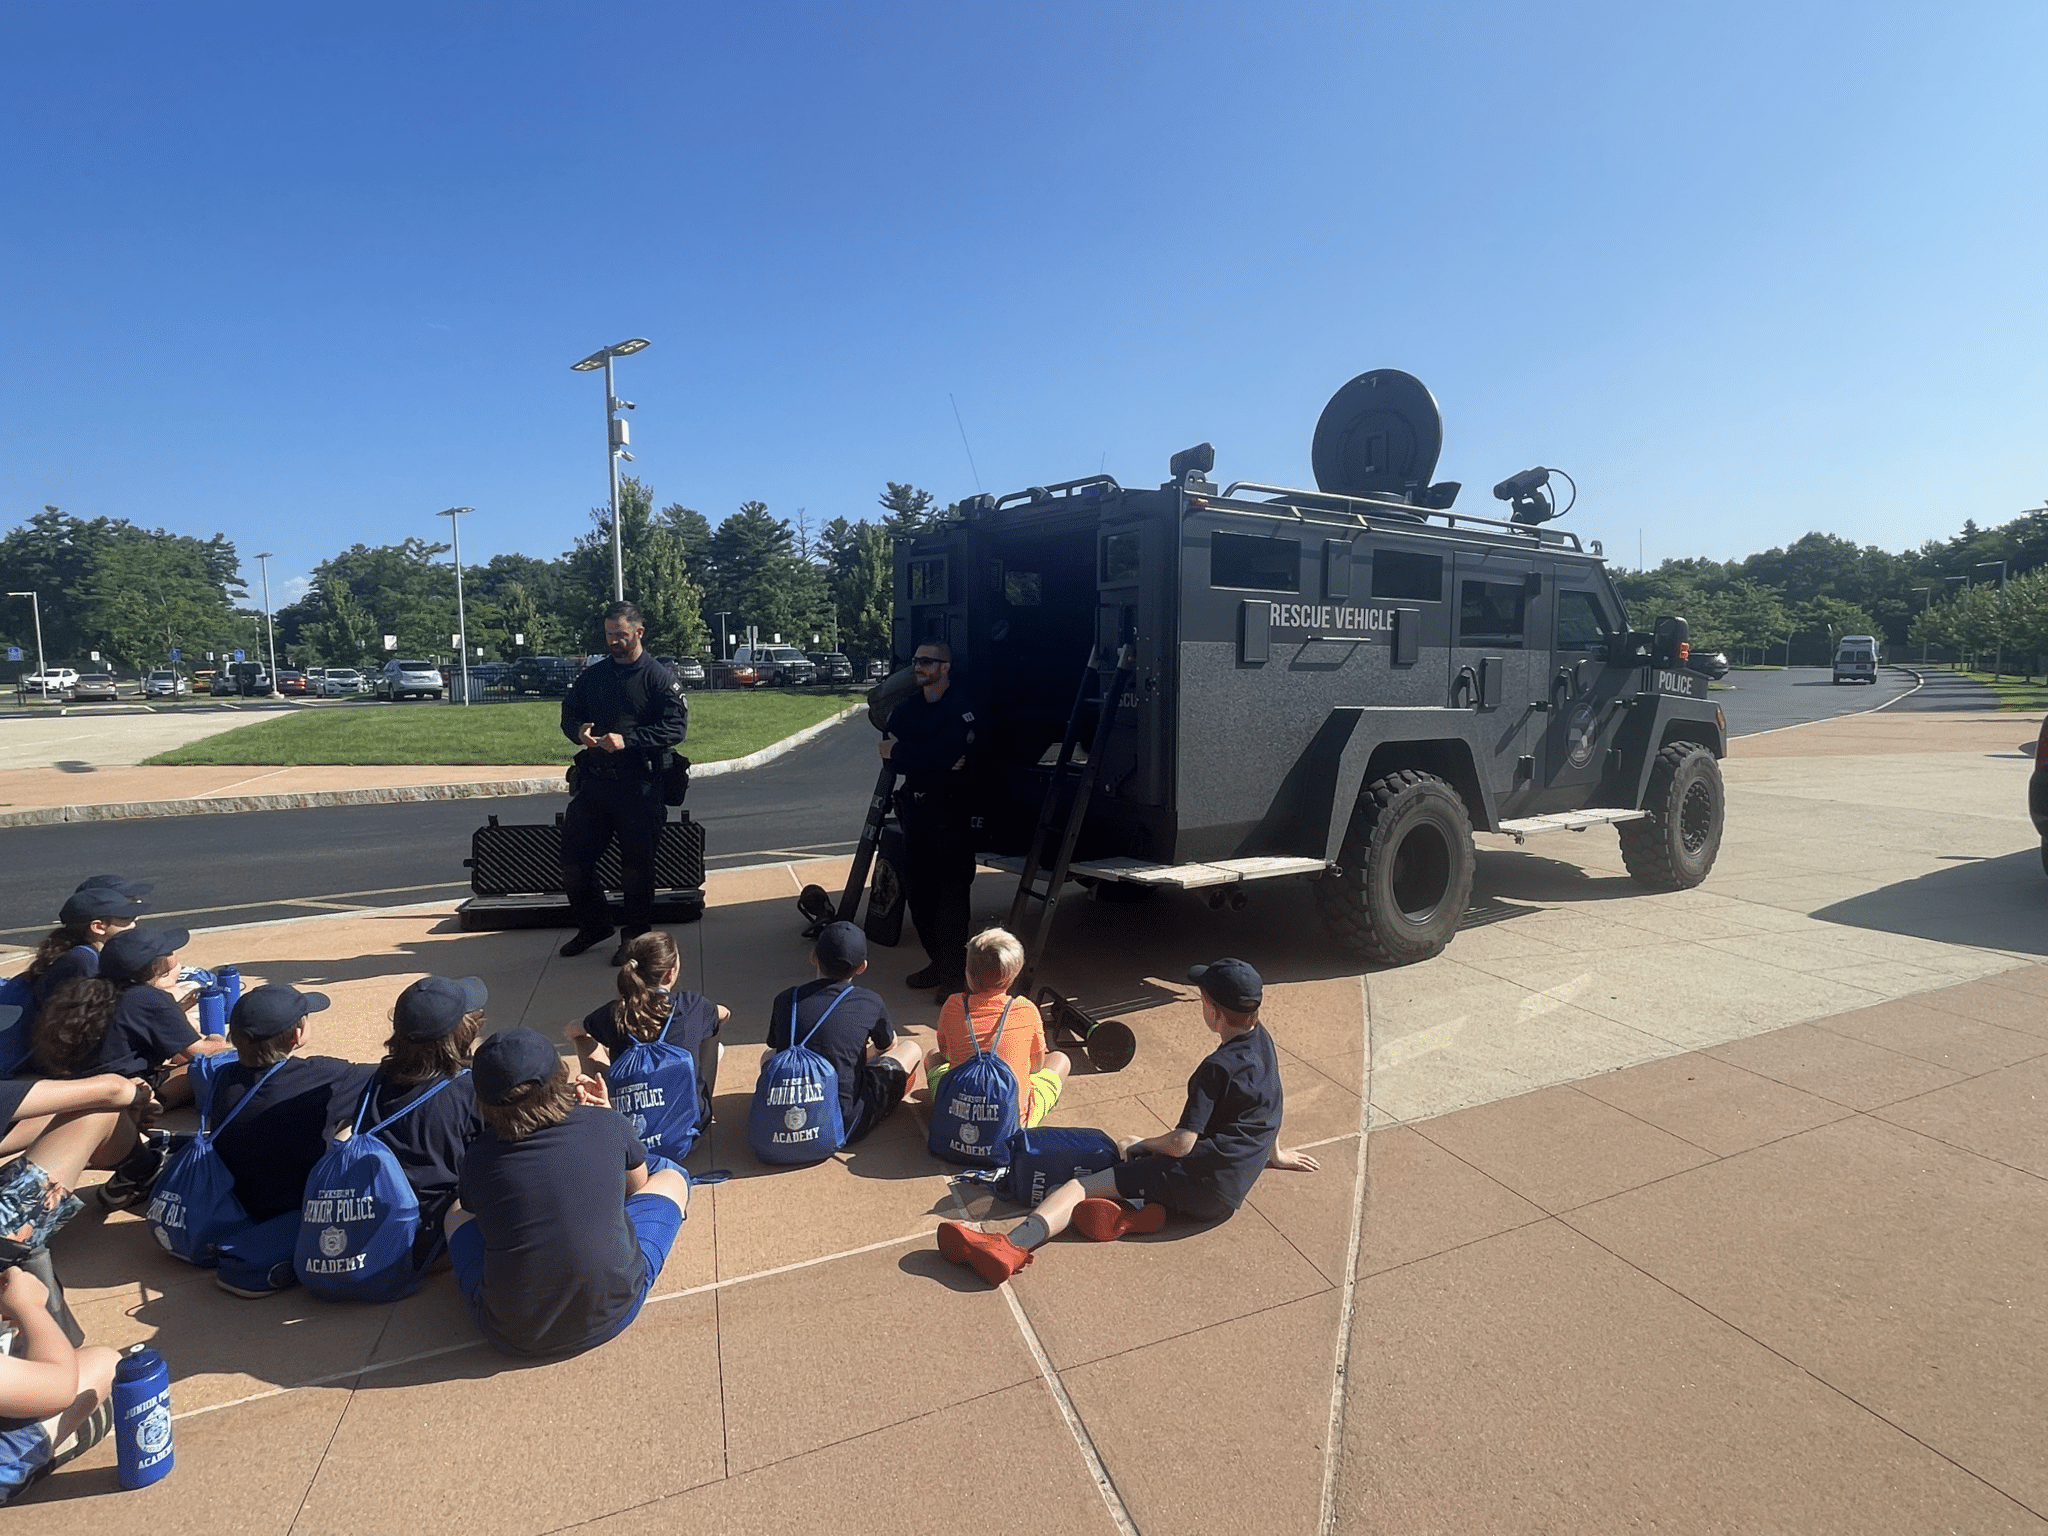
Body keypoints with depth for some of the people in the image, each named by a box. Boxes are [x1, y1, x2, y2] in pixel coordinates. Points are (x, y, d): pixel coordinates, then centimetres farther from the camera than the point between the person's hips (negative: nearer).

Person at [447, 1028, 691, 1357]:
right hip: (611, 1317, -1)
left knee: (457, 1213, 25)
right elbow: (637, 1184, 11)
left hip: (512, 1335, 1)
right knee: (672, 1178, 18)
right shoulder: (605, 1123, -11)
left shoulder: (478, 1157, -9)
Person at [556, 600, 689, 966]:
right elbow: (568, 713, 17)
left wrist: (627, 740, -24)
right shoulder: (591, 676, 11)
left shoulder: (659, 678, -6)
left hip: (639, 786, -5)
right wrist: (578, 731, -8)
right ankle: (593, 925, 31)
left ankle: (636, 936, 20)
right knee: (573, 859, 10)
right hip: (593, 781, 6)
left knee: (636, 866, 3)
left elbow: (676, 726, -15)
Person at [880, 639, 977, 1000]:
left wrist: (900, 751, -11)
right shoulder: (906, 708, 11)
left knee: (950, 893, -3)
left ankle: (955, 973, 7)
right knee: (917, 890, 12)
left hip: (950, 811, -7)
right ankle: (936, 963, 26)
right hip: (914, 808, 7)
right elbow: (890, 758, -2)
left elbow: (947, 754, -24)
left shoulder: (961, 710, -9)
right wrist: (935, 761, -18)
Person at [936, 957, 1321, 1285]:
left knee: (1084, 1184, -16)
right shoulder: (1262, 1039, 9)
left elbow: (1181, 1143, -17)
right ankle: (1143, 1207, -15)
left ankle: (1013, 1244, -38)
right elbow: (1267, 1107, 27)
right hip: (1230, 1190, 10)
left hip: (1202, 1180, -10)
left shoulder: (1217, 1068, -15)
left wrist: (1140, 1144, 1)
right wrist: (1275, 1153, 42)